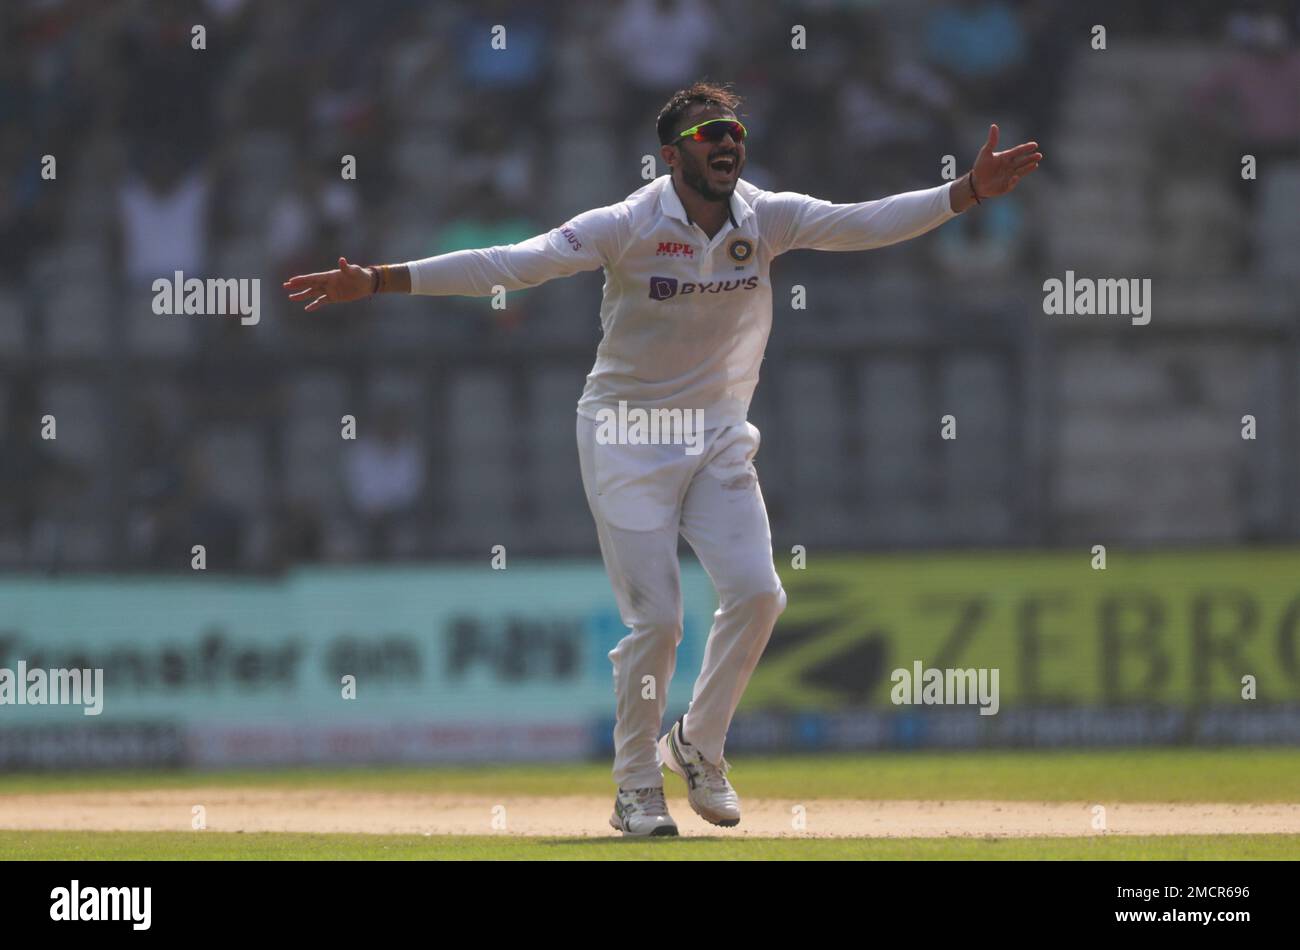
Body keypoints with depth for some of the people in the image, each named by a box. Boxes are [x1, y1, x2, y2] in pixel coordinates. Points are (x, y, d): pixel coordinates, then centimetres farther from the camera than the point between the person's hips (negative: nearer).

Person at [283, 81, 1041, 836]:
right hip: (628, 439, -4)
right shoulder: (629, 227, -17)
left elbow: (864, 225, -14)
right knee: (656, 619, -7)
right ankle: (637, 788, 12)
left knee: (757, 593, -9)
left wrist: (967, 193, -29)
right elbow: (509, 264, -23)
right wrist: (380, 281, -32)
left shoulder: (769, 220, -4)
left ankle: (697, 744, 15)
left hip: (720, 438, 4)